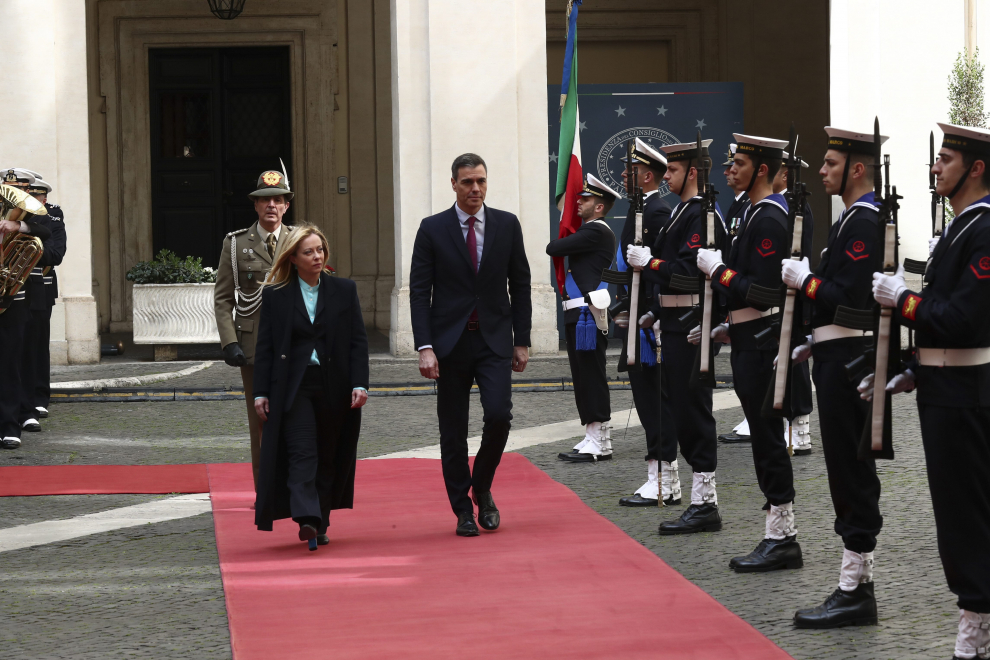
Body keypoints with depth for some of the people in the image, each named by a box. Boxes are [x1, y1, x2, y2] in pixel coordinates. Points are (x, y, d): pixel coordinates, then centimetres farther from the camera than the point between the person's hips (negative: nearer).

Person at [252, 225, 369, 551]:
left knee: (328, 457, 6)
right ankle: (307, 520, -28)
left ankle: (320, 524, 16)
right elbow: (264, 347, 4)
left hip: (334, 388, 2)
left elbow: (358, 341, 5)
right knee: (302, 453, -16)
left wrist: (359, 384, -5)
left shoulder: (345, 290, 7)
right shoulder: (275, 296, 4)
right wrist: (261, 392, -2)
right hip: (293, 387, -2)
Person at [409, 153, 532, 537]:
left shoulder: (507, 225, 5)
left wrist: (522, 341, 4)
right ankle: (463, 511, 13)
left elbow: (520, 285, 9)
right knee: (453, 432, 2)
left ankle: (482, 488, 10)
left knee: (499, 415, -15)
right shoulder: (432, 229, 0)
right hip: (450, 342, -1)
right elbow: (419, 292, -2)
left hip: (494, 340, 1)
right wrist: (425, 347, -11)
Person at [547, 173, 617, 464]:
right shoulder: (592, 231, 20)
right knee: (585, 378, 12)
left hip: (588, 316, -10)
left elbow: (553, 248, -14)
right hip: (579, 316, 10)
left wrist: (555, 242, 6)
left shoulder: (595, 232, -13)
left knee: (591, 378, -7)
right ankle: (598, 442, 17)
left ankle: (596, 443, -5)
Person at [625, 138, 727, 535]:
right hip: (677, 325, 10)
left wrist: (649, 263, -15)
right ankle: (703, 501, 16)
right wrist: (656, 311, 20)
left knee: (693, 410, -8)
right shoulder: (682, 212, 17)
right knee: (684, 409, 11)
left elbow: (691, 271, -23)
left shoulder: (701, 215, -14)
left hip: (690, 327, -10)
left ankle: (704, 505, -5)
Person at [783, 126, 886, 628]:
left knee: (852, 469, -7)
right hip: (836, 356, 11)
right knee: (847, 469, 12)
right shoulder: (851, 219, 17)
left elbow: (850, 298, -23)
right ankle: (858, 581, 18)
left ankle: (854, 593, -4)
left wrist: (804, 279, -11)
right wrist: (812, 342, 18)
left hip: (848, 361, -11)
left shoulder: (866, 222, -16)